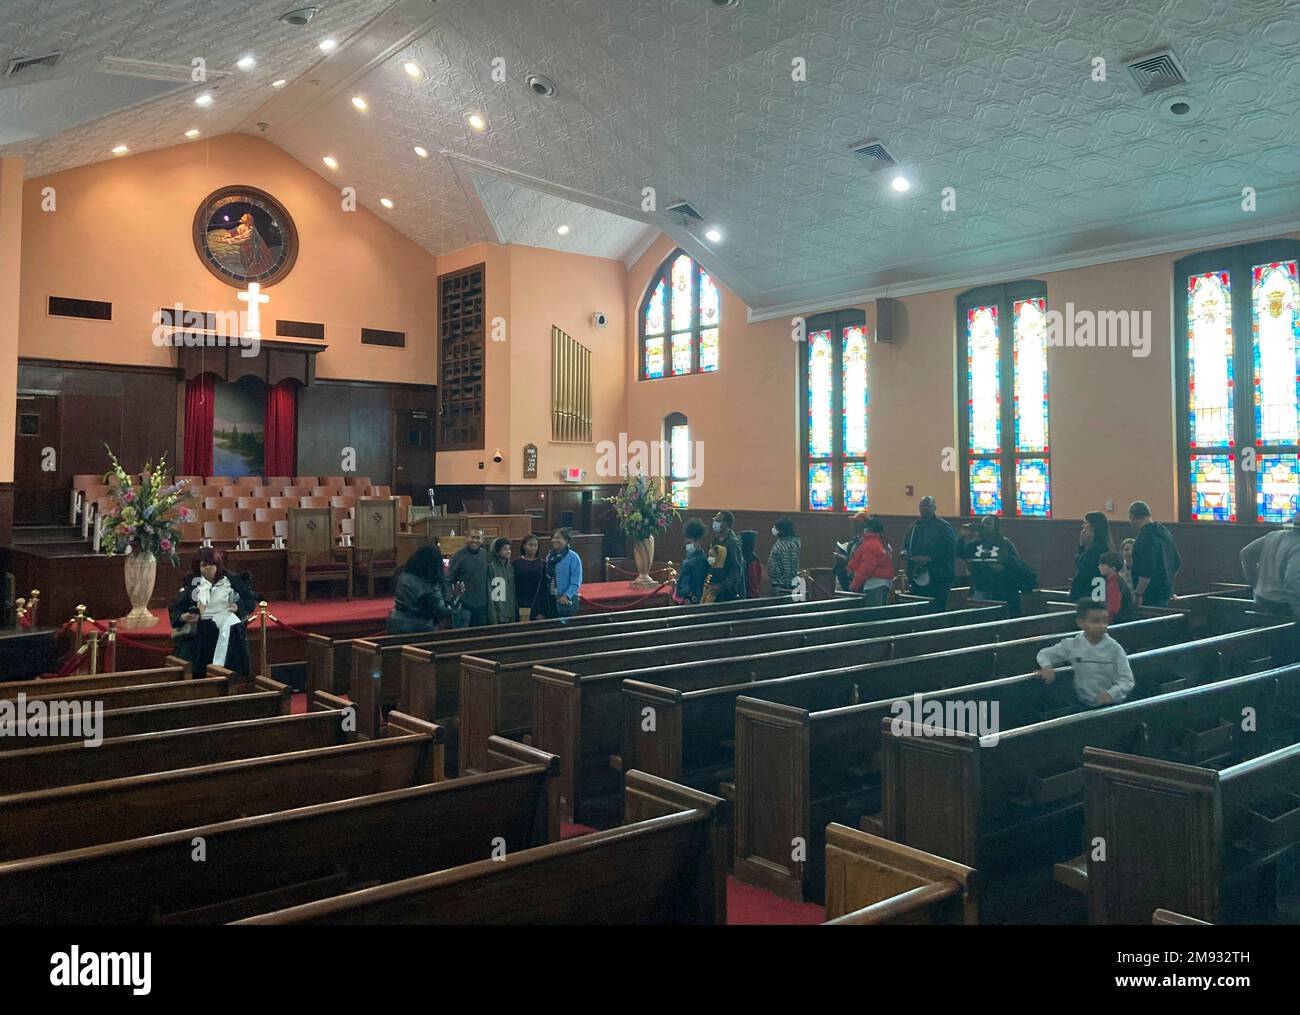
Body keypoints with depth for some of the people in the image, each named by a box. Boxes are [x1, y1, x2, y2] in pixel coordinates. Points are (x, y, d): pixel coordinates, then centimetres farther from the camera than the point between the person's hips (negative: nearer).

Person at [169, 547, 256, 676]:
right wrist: (183, 617, -10)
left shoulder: (231, 580, 7)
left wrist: (238, 607, -11)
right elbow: (174, 607, 10)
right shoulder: (191, 582, 11)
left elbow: (251, 600, 8)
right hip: (197, 629, 0)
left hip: (226, 626, 0)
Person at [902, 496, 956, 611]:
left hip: (936, 577, -6)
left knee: (937, 610, -5)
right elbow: (906, 544, 24)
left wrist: (929, 558, -19)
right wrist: (905, 552, 1)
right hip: (917, 576, 6)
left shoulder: (943, 527, -3)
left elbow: (949, 550, -12)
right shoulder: (915, 525, 15)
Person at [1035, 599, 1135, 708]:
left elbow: (1127, 681, -8)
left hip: (1112, 706, -1)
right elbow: (1045, 654, 9)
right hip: (1083, 705, 1)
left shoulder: (1114, 648, -5)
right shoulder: (1072, 645, -2)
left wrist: (1110, 694, -26)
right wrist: (1047, 667, -13)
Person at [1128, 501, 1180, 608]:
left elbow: (1147, 569, -24)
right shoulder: (1166, 532, 13)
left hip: (1151, 595, -10)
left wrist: (1138, 594, -21)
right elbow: (1177, 563, 21)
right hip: (1166, 591, 10)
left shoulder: (1145, 537, -17)